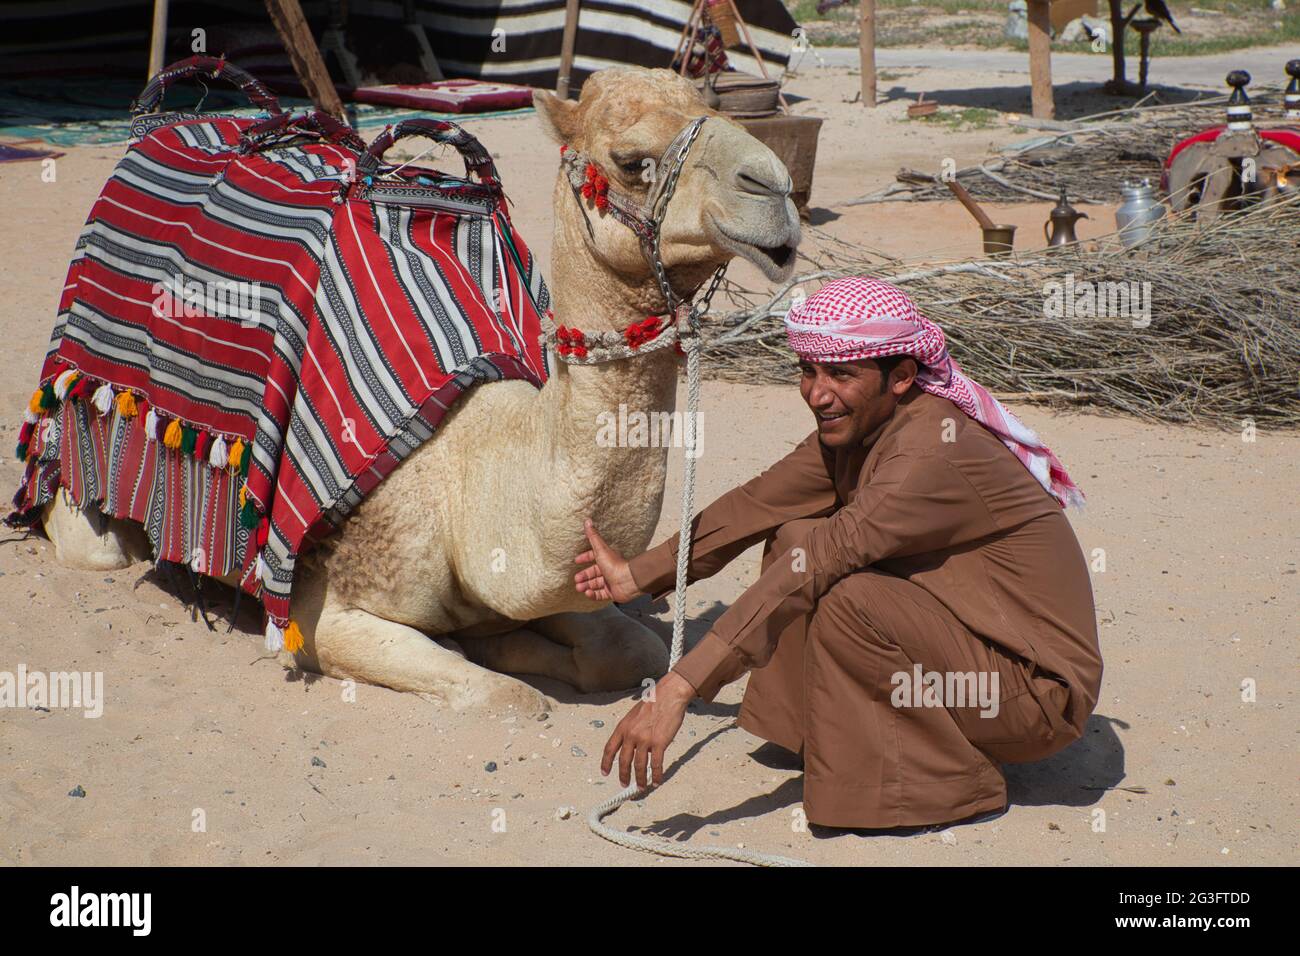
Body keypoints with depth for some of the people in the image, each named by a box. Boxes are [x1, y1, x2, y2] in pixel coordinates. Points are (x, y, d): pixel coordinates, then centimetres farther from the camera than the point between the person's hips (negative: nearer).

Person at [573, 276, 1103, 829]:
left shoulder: (936, 450, -28)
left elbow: (818, 562, -34)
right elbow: (757, 504, 9)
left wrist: (678, 688, -38)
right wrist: (638, 574, 11)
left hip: (1038, 687, -9)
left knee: (846, 597, -30)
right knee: (795, 536, 1)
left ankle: (948, 785, -11)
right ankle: (817, 731, 9)